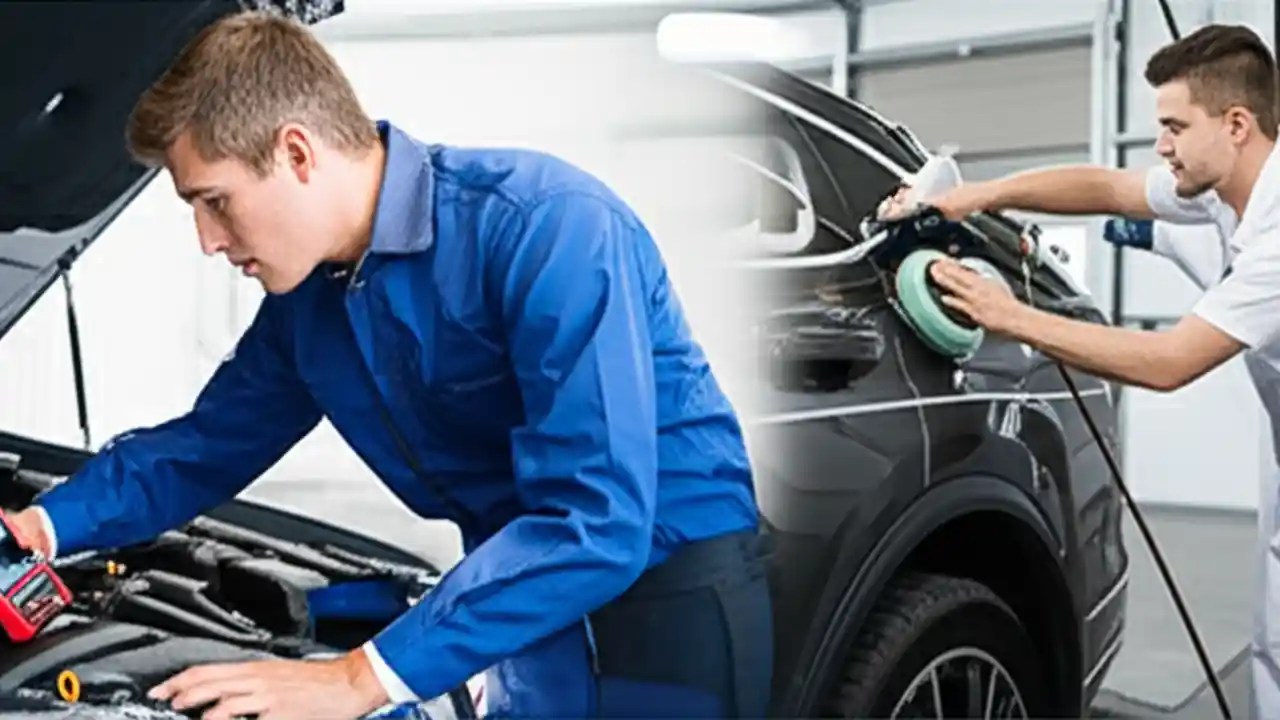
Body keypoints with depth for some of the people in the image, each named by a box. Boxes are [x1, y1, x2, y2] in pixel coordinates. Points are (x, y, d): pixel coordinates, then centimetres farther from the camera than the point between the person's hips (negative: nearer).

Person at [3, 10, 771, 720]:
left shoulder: (547, 227, -26)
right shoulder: (307, 297, 0)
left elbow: (595, 522, -32)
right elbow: (205, 445, 16)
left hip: (673, 606, -6)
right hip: (532, 614, 7)